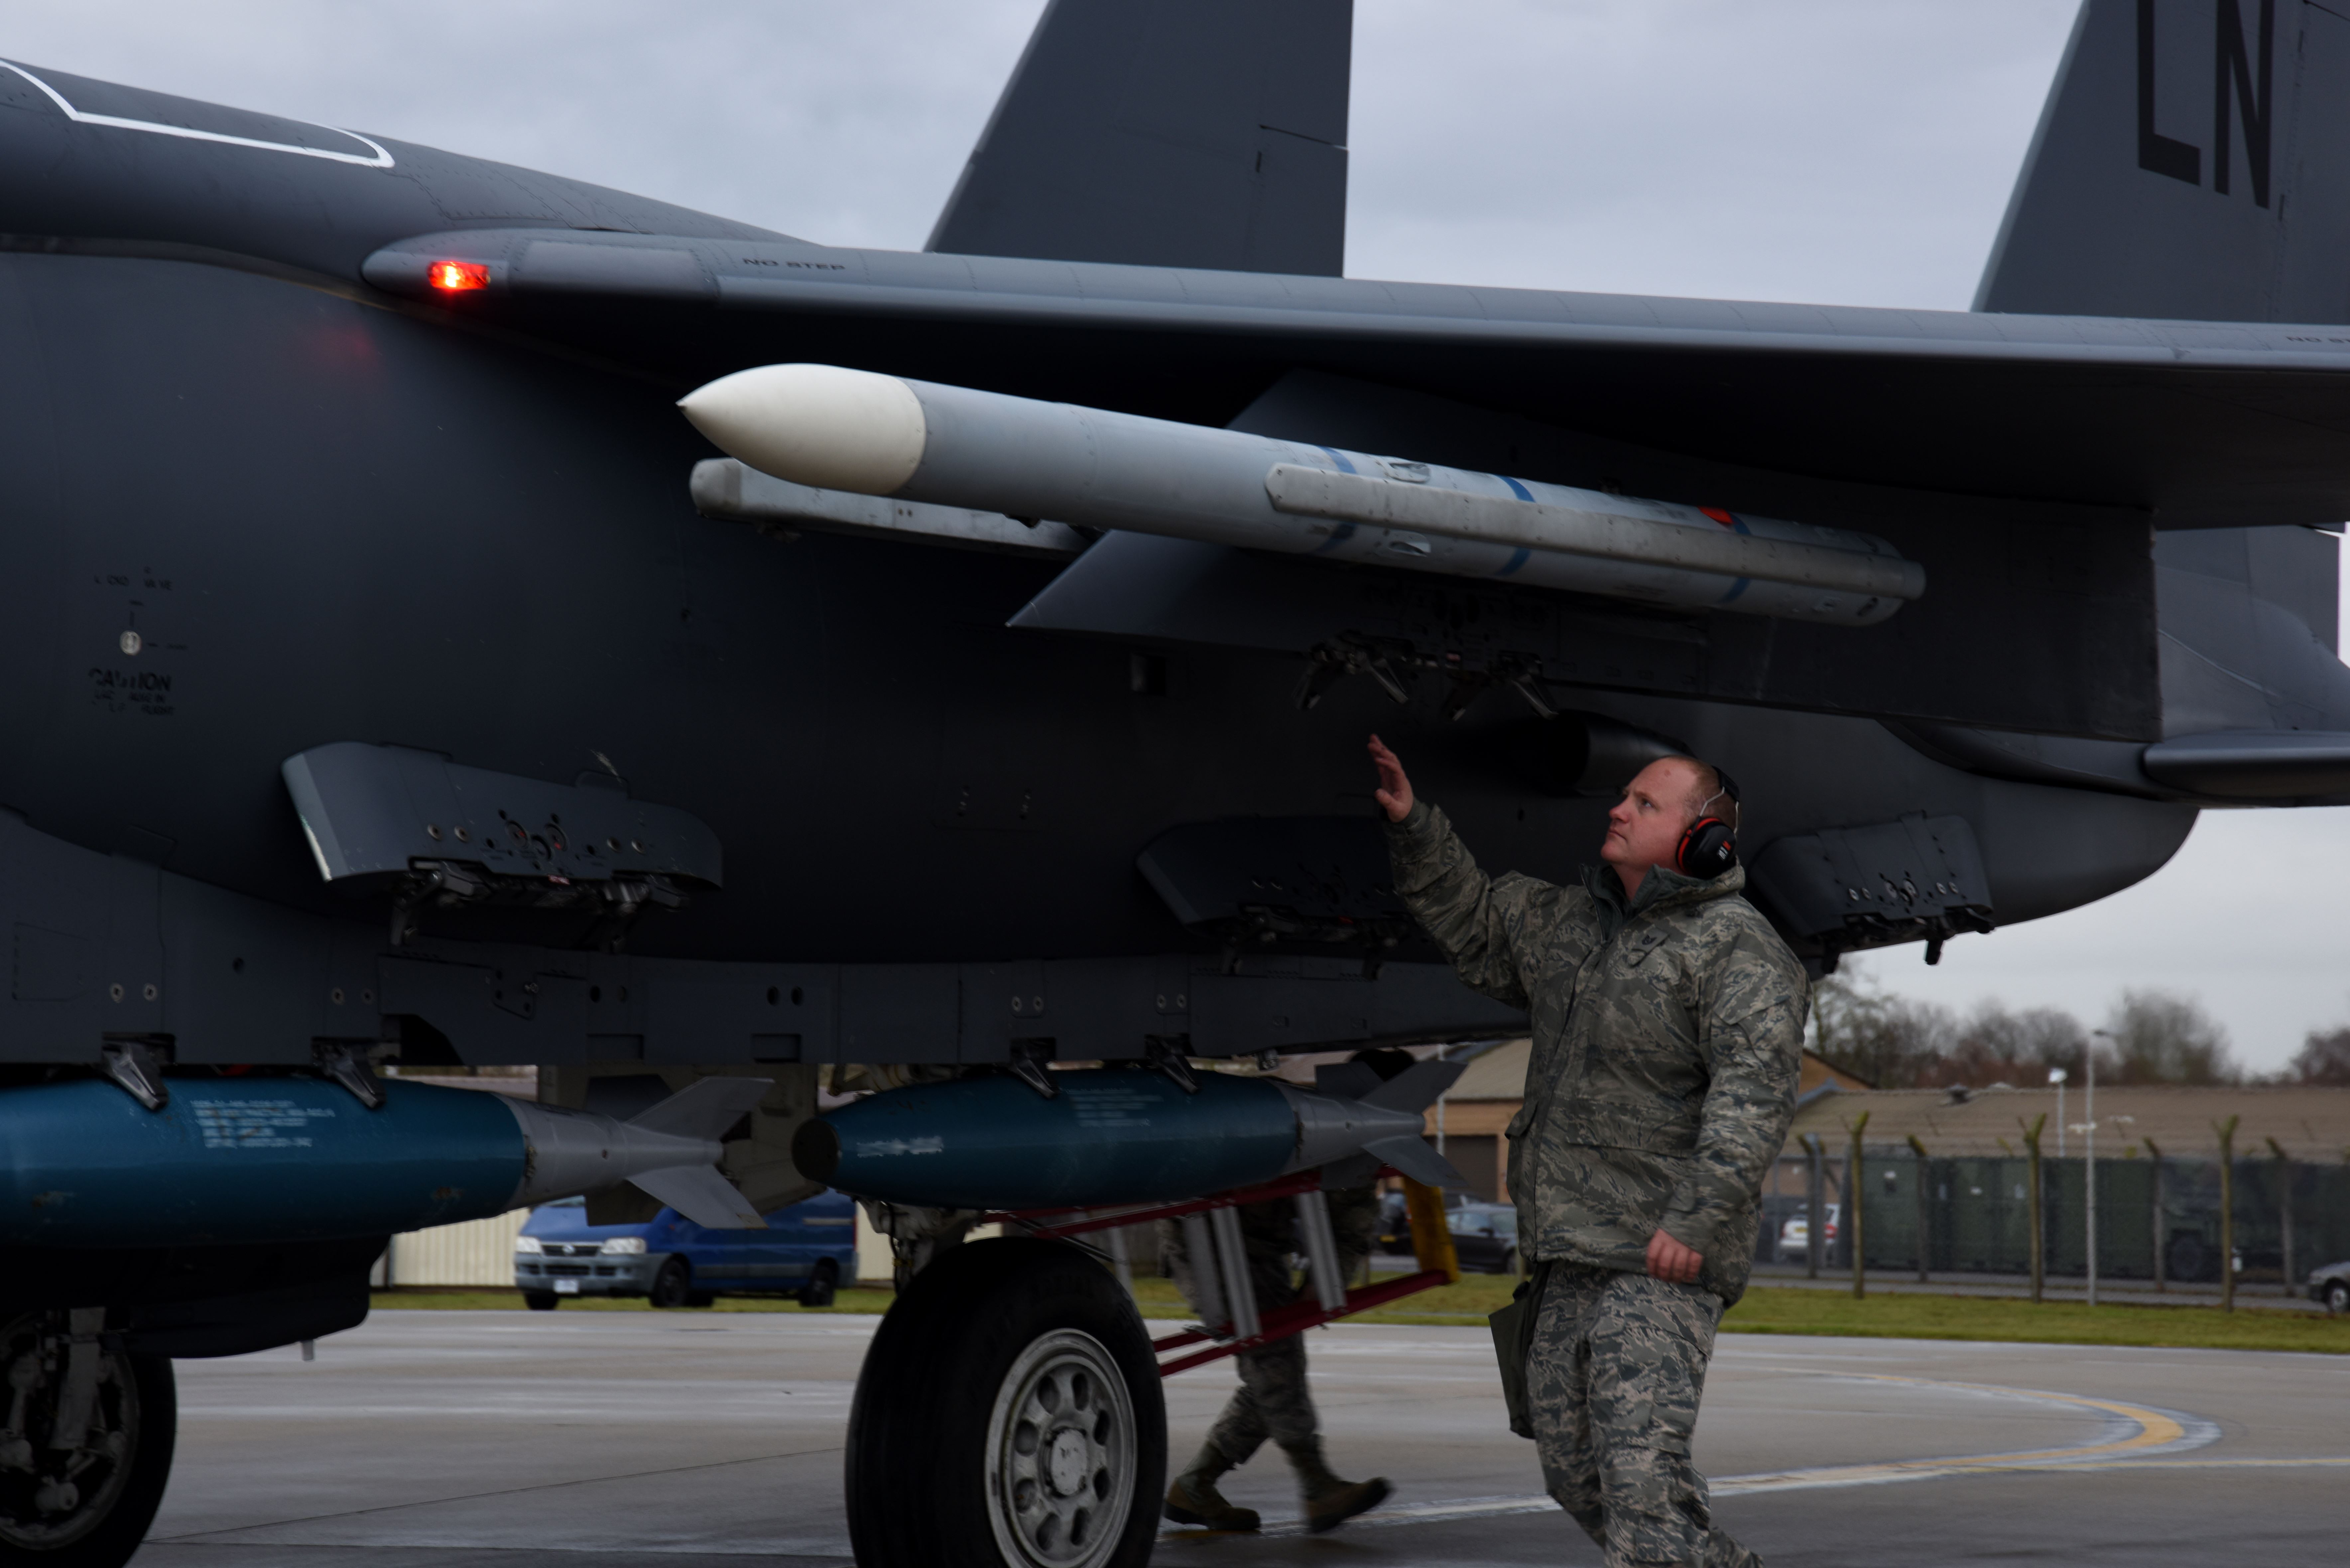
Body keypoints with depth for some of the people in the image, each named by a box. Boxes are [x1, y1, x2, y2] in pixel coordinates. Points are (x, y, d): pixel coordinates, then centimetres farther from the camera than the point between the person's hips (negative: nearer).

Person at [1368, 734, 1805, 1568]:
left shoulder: (1738, 948, -10)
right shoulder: (1570, 924, 17)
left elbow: (1753, 1090, -20)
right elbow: (1471, 919, 31)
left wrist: (1699, 1213, -30)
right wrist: (1412, 825, 17)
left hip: (1662, 1259, -9)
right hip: (1571, 1251, 9)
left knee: (1641, 1471, -19)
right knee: (1576, 1469, 13)